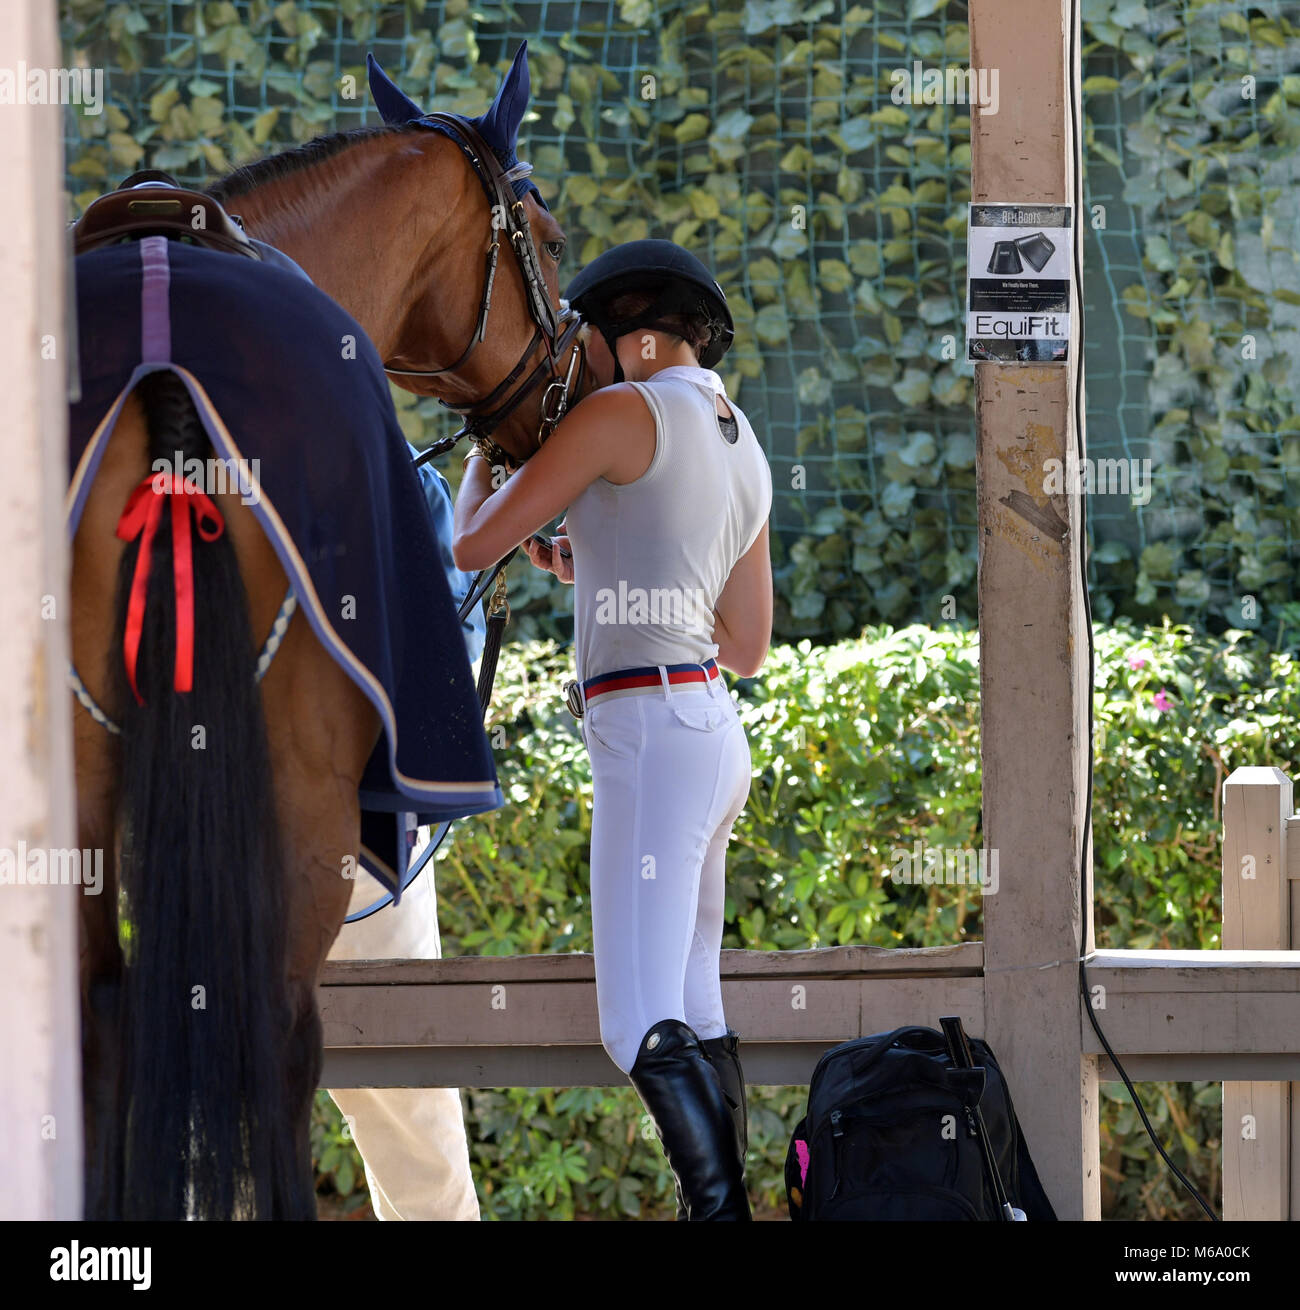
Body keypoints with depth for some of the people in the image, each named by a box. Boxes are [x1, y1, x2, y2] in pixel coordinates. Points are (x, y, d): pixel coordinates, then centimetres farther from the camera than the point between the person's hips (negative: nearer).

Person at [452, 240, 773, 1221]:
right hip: (715, 733, 9)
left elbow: (475, 545, -3)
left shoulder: (620, 414, -7)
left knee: (645, 1026, -15)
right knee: (697, 1011, 13)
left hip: (651, 731, -9)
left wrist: (481, 470, 20)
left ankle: (720, 1211, -24)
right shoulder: (744, 451, 18)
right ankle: (723, 1204, 13)